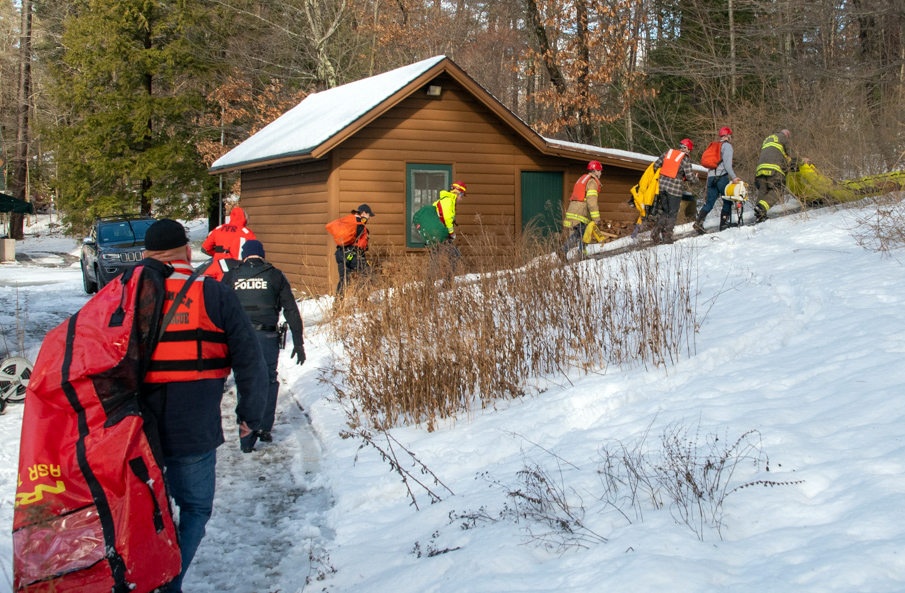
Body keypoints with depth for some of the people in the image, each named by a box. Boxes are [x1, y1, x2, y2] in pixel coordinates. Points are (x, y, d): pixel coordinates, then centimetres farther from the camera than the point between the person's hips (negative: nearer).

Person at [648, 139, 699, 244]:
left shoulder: (667, 153, 7)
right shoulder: (685, 160, -8)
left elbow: (656, 165, 11)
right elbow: (690, 177, -11)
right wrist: (696, 179, 12)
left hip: (662, 185, 5)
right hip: (675, 188, -5)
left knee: (664, 210, 20)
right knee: (672, 213, 7)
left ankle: (657, 230, 7)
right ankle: (667, 237, 8)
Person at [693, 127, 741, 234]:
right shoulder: (727, 145, -1)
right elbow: (727, 164, -13)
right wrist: (733, 177, -16)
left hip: (711, 176, 7)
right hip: (722, 177, -7)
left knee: (709, 202, 4)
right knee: (728, 201, 3)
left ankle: (699, 222, -11)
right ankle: (723, 224, -1)